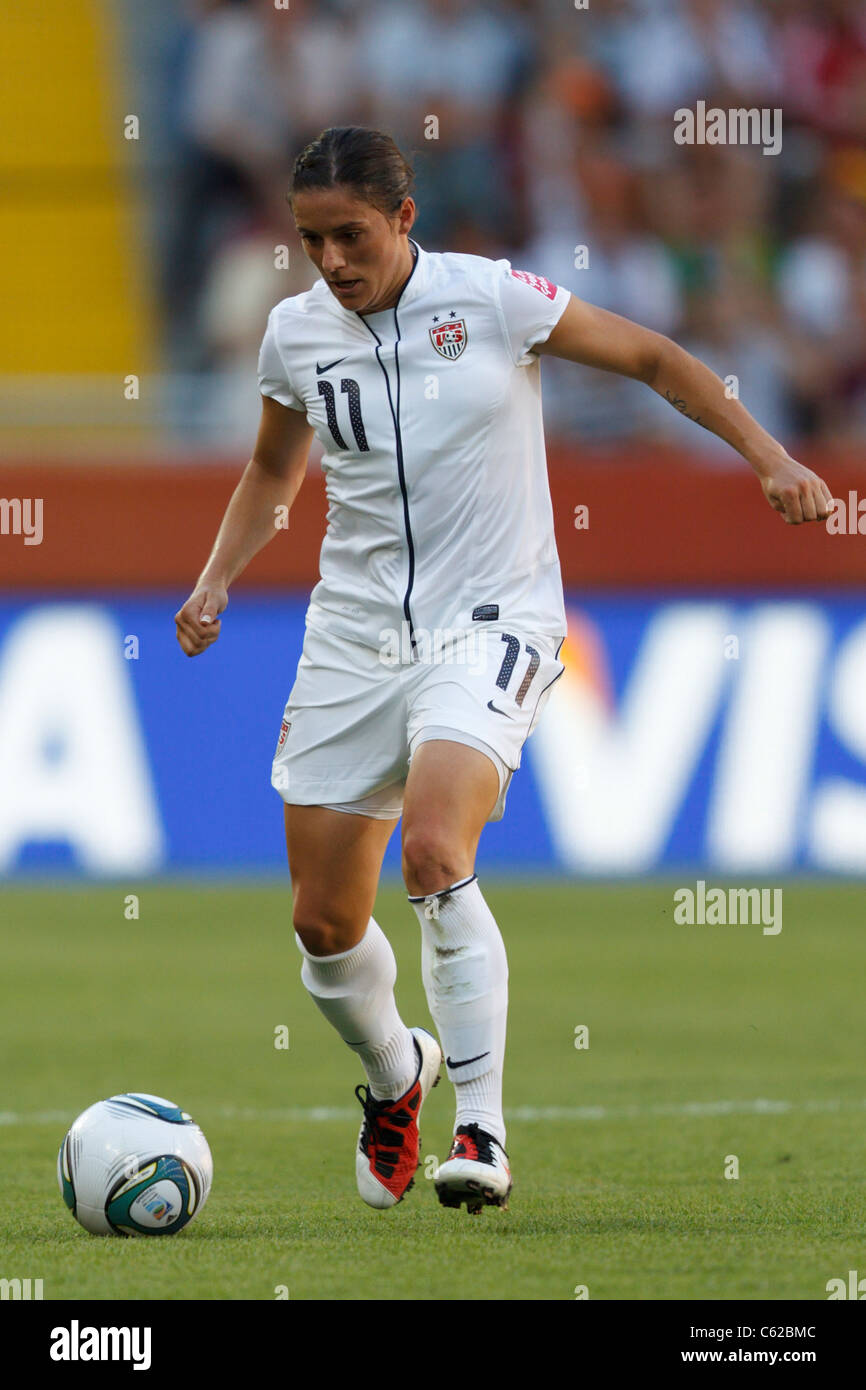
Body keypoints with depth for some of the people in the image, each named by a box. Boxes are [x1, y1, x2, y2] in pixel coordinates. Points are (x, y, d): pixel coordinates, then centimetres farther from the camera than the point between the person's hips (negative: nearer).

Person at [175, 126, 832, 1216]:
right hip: (353, 634, 5)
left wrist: (769, 459, -7)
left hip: (488, 624, -5)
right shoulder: (296, 333, 4)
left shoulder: (491, 299, -8)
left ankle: (481, 1134, -22)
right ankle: (396, 1074, 37)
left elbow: (654, 359, 1)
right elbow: (272, 474, 22)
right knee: (324, 922, 4)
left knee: (434, 853, -29)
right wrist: (214, 583, 8)